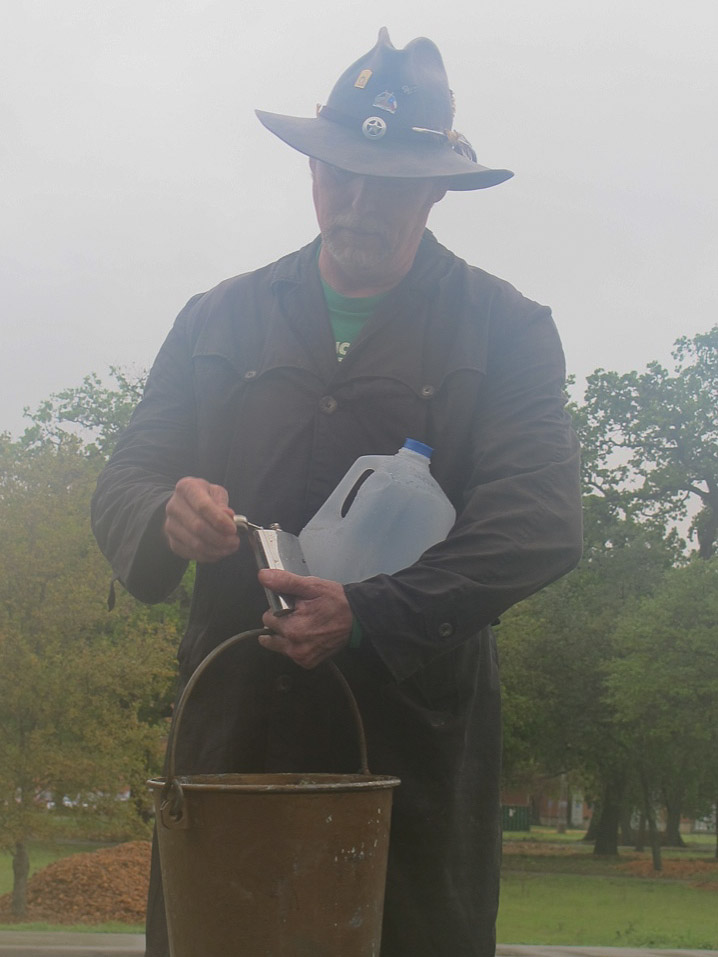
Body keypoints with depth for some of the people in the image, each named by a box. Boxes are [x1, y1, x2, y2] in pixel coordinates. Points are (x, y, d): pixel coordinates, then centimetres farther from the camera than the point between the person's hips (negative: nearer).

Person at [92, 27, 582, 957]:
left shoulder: (506, 330, 4)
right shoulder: (219, 318, 13)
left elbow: (541, 522, -7)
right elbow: (124, 483, 10)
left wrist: (374, 614, -18)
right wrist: (166, 517, -15)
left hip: (416, 734, -2)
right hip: (235, 723, 2)